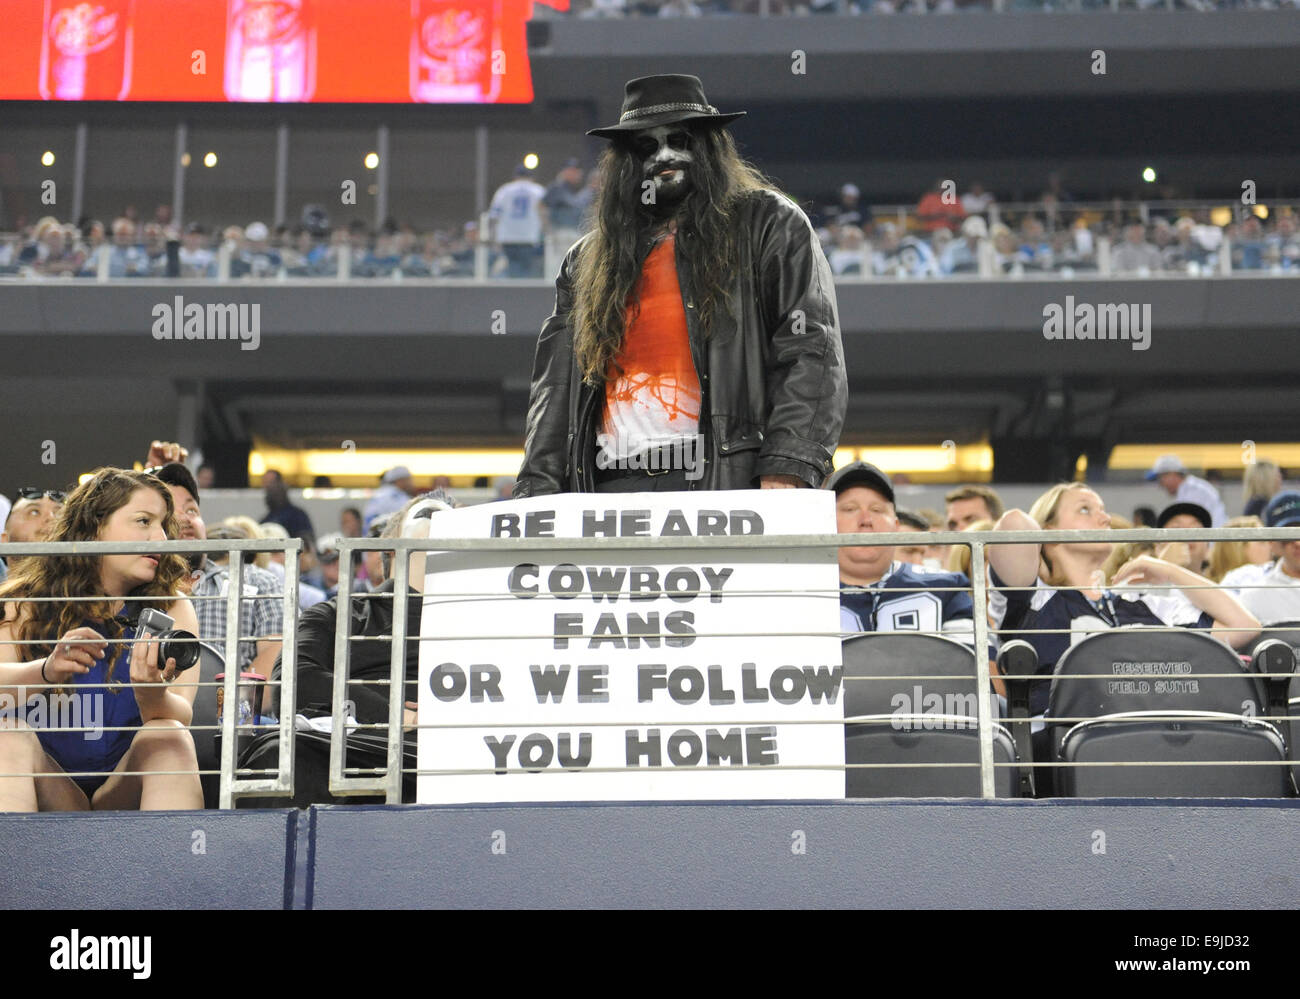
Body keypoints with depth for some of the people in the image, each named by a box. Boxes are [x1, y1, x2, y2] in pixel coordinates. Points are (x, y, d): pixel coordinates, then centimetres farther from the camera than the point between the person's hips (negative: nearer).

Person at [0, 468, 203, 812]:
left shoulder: (171, 609, 3)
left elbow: (181, 718, -11)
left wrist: (153, 695, -35)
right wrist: (47, 670, -37)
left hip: (126, 787, 0)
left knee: (170, 739, -28)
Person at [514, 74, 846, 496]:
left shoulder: (769, 226, 11)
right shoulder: (586, 262, 23)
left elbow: (811, 351, 0)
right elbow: (554, 385, 20)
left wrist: (785, 476, -12)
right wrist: (537, 491, 6)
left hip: (723, 479, -3)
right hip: (610, 482, 4)